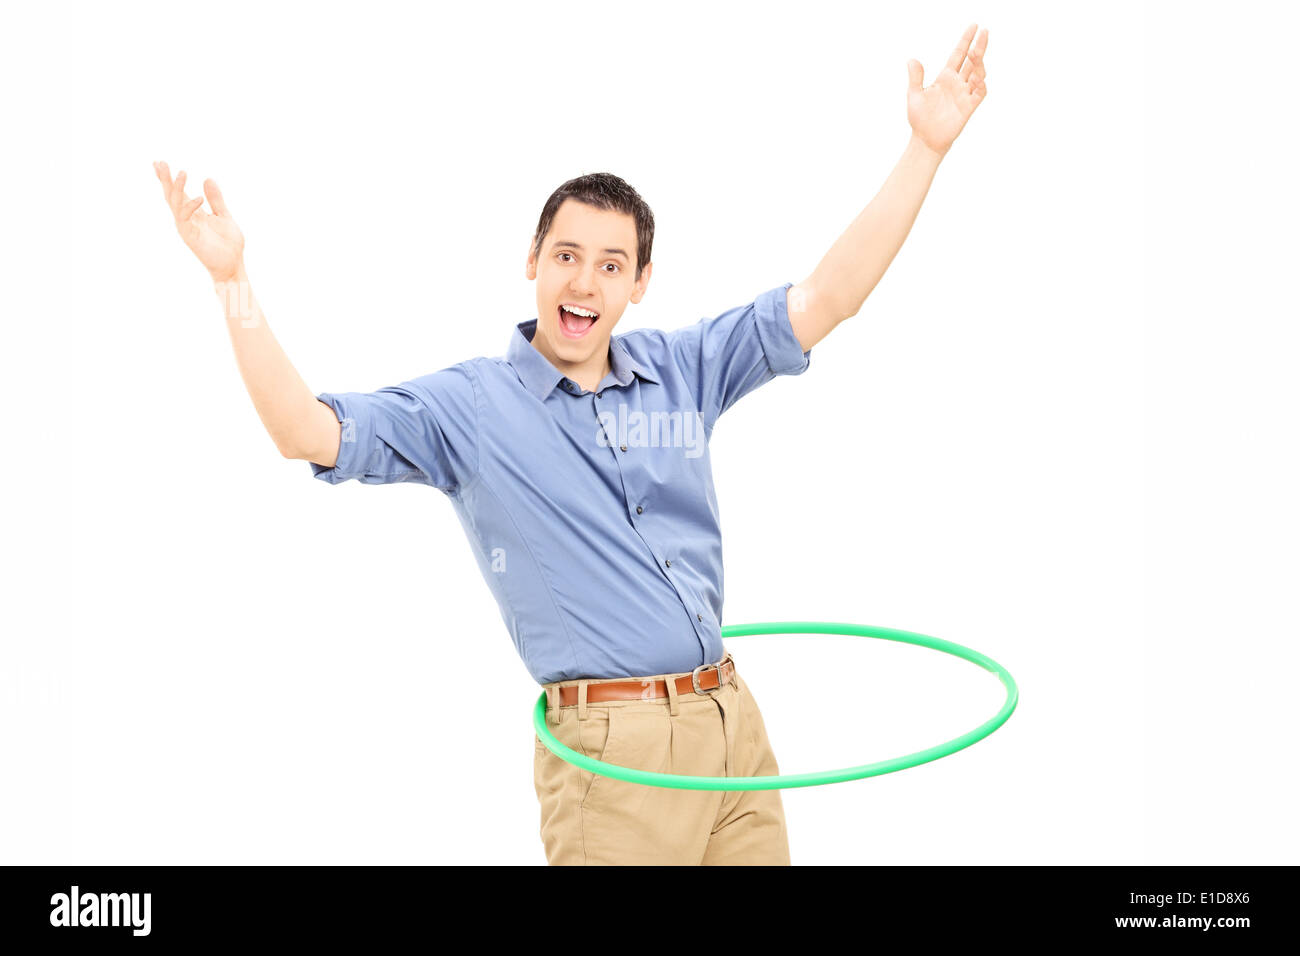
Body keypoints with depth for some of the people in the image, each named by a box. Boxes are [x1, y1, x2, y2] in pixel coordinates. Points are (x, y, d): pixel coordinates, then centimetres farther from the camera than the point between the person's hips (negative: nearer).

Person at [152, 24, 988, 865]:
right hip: (612, 753, -4)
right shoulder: (471, 405, -1)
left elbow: (827, 299, 7)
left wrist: (927, 148, 4)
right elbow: (309, 434, -10)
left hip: (736, 723, 5)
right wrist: (234, 282, -18)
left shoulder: (683, 371, 9)